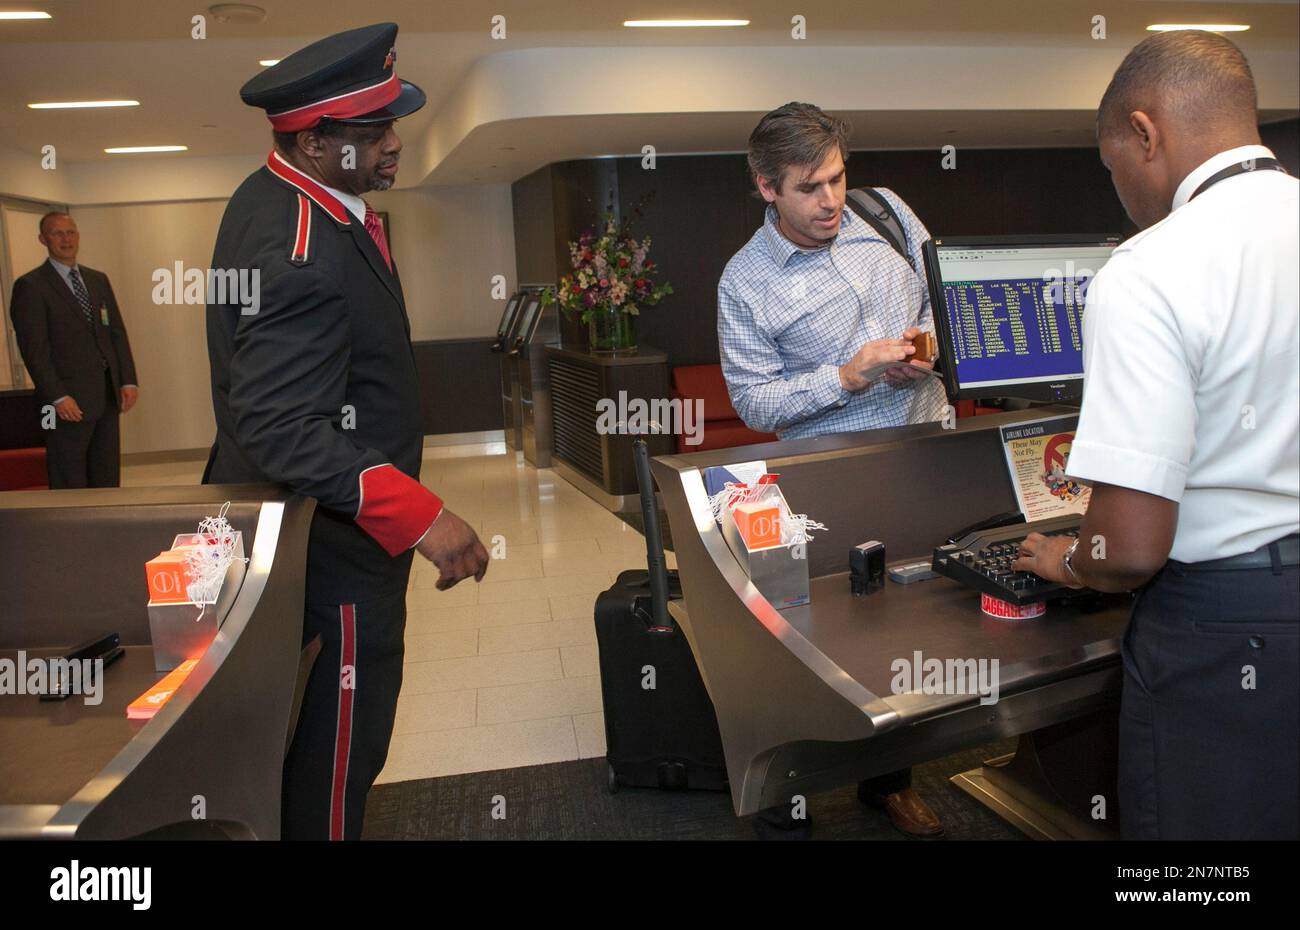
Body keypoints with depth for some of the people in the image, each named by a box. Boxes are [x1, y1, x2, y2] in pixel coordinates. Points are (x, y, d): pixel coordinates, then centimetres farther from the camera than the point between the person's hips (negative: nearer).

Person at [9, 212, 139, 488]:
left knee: (107, 478, 10)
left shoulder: (98, 280, 15)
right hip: (69, 402, -6)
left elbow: (117, 332, 13)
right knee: (70, 483, 1)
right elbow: (34, 348, -9)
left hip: (108, 396, 6)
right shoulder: (30, 286, -4)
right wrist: (57, 397, -16)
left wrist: (129, 381, 3)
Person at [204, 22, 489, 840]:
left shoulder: (274, 198, 6)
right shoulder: (301, 254, -28)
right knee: (342, 749, 7)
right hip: (334, 541, -10)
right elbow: (282, 430, -33)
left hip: (303, 520, 10)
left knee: (311, 739, 25)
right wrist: (421, 516, -35)